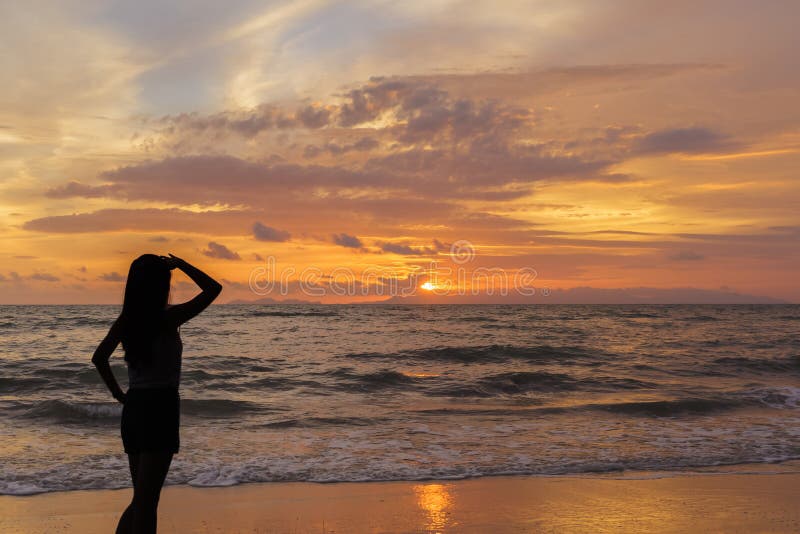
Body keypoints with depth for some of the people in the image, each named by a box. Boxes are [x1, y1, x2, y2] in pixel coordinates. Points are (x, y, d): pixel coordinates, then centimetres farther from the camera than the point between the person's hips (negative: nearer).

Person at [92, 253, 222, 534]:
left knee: (141, 497, 19)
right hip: (161, 407, -7)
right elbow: (213, 288, -9)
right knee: (146, 500, -3)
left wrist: (118, 393, 13)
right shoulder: (168, 318, -12)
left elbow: (99, 358, 11)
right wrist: (180, 264, -2)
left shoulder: (124, 322, 5)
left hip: (132, 407, 7)